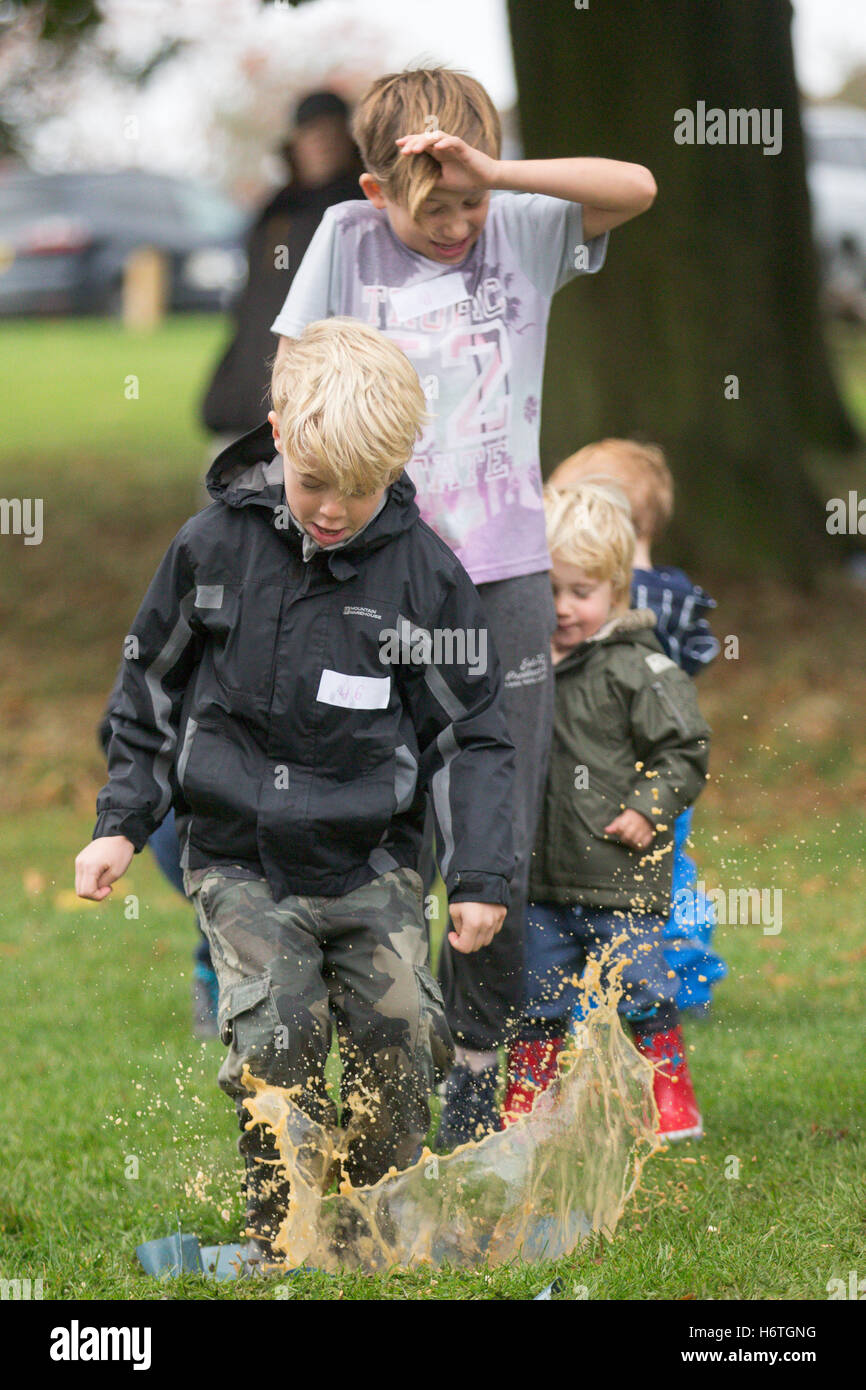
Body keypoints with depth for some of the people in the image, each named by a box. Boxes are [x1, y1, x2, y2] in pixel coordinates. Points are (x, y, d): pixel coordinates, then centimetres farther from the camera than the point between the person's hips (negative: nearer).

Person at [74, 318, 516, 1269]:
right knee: (275, 1038, -11)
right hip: (240, 860, -1)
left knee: (400, 1036, -2)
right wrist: (121, 822, 7)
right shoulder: (213, 546, -4)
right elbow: (152, 689, 9)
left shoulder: (424, 571, -5)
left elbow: (472, 734, 2)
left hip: (371, 861, 1)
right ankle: (280, 1242, 3)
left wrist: (480, 874, -3)